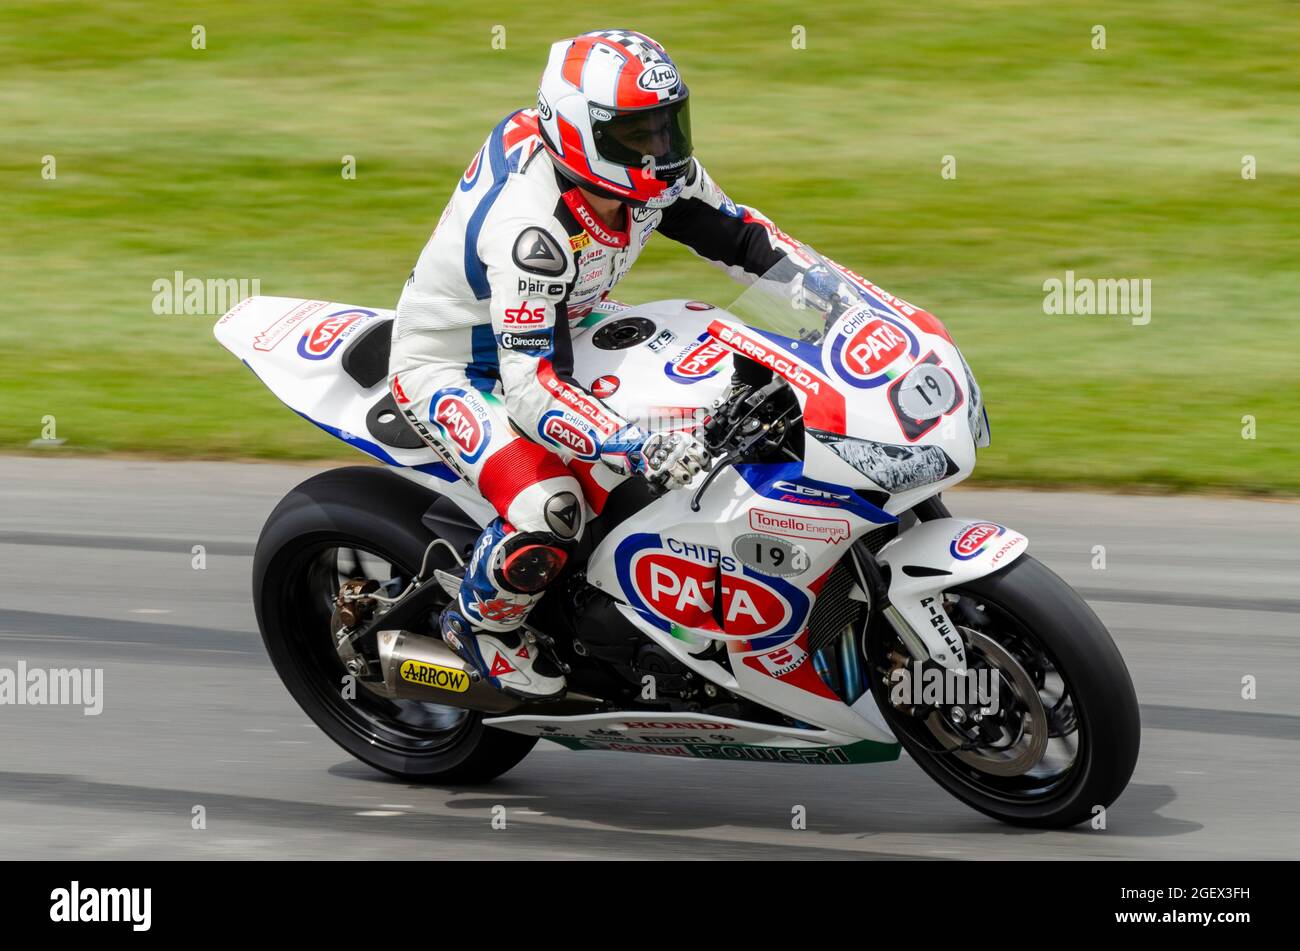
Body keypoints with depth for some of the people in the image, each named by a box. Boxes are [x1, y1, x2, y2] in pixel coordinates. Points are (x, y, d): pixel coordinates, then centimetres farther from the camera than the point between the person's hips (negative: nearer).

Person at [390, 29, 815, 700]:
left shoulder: (653, 175, -15)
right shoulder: (531, 227, -39)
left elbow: (738, 235, 2)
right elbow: (530, 391, -42)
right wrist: (644, 452, -51)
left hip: (559, 327, 9)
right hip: (449, 364, -9)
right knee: (548, 514, -31)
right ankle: (480, 623, 1)